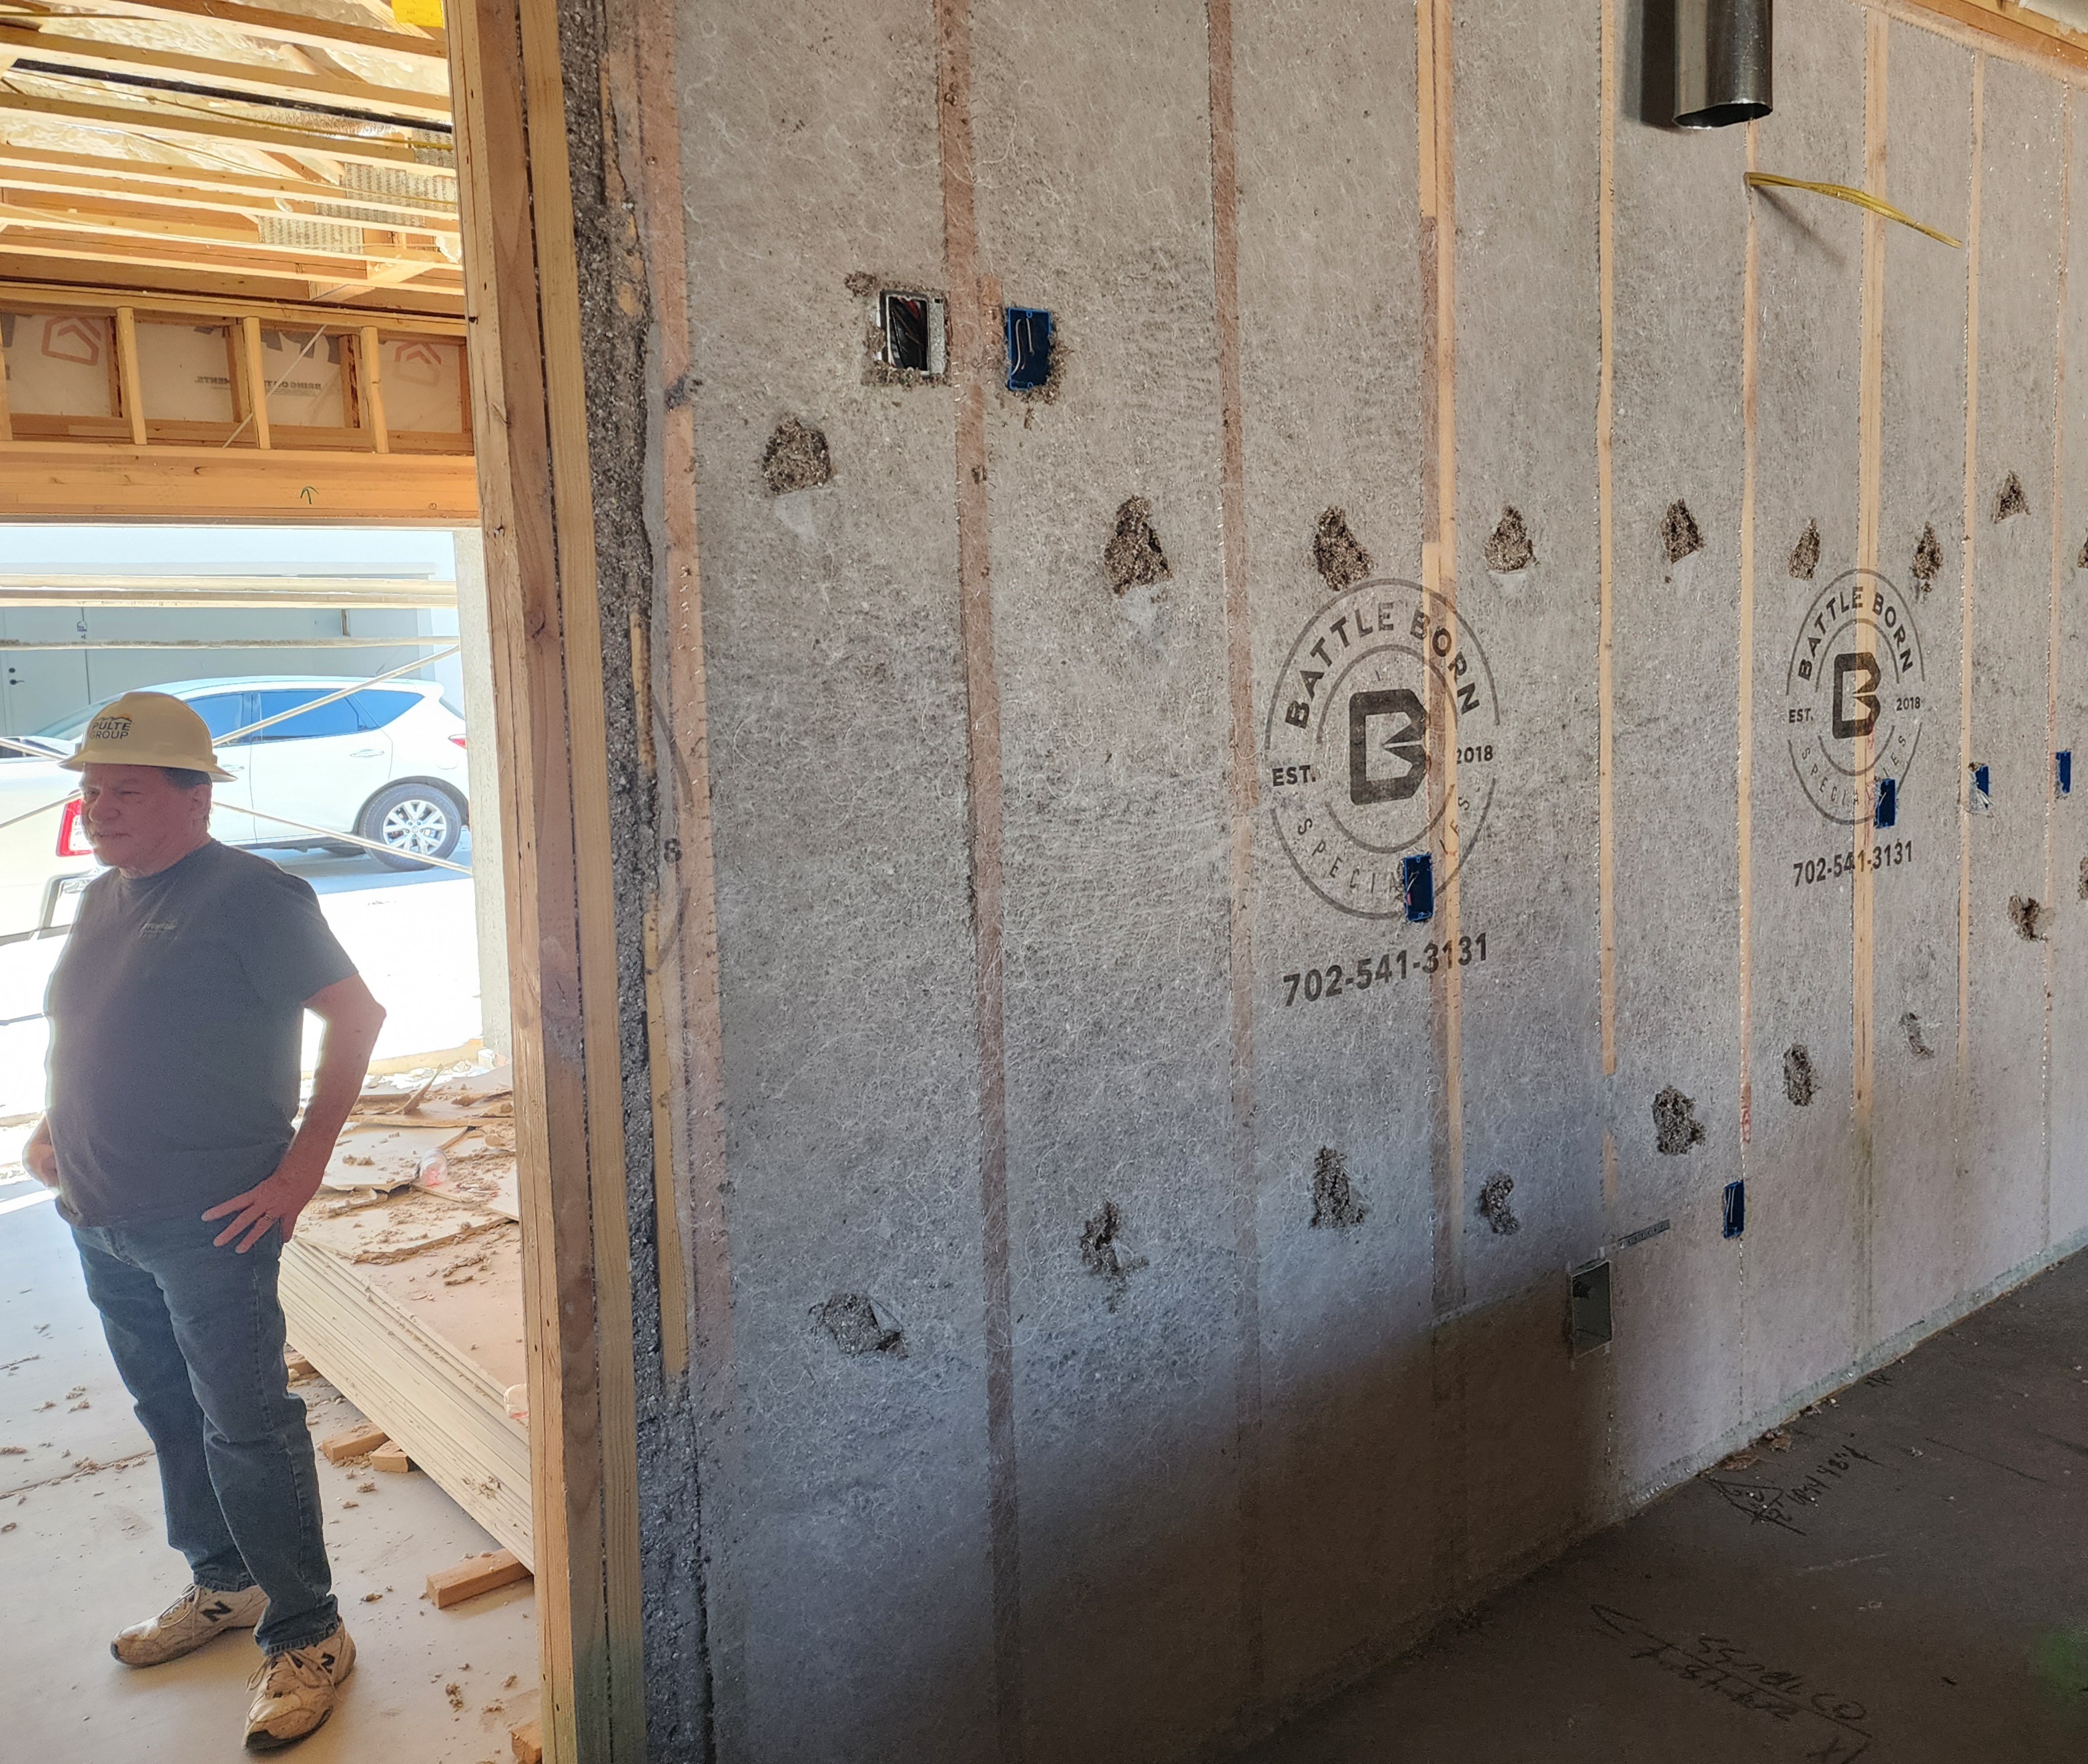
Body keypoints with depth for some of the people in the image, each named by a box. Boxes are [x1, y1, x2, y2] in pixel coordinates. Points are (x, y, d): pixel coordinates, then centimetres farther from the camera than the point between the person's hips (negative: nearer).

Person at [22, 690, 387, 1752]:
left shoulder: (250, 896, -15)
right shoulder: (101, 900, 11)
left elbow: (355, 1015, -17)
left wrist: (300, 1170, -18)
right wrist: (56, 1128, 12)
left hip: (208, 1225, -8)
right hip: (101, 1222, 8)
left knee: (246, 1427, -1)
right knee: (169, 1415, 19)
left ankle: (307, 1636, 12)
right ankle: (223, 1587, 37)